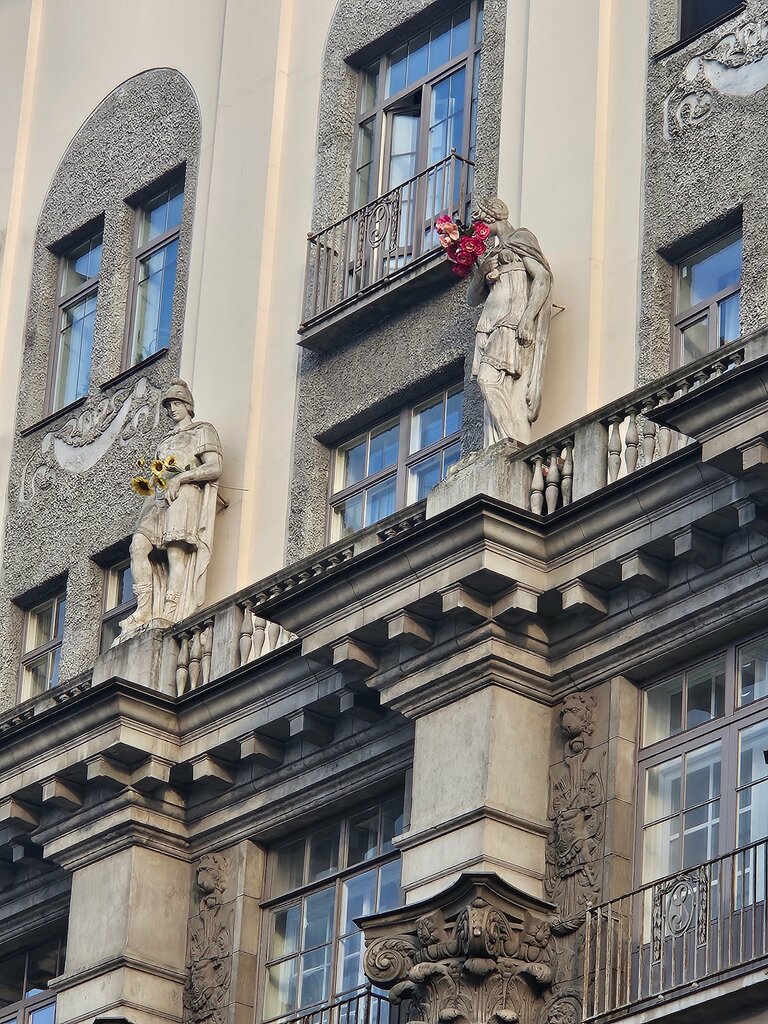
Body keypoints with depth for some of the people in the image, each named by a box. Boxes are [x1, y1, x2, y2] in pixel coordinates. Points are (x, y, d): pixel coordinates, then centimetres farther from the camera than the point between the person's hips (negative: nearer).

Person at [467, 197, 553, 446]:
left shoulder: (521, 239, 7)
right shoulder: (492, 254, 29)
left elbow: (543, 278, -6)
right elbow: (473, 299, 27)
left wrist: (528, 318, -18)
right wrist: (480, 272, 7)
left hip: (512, 323, -7)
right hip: (490, 324, 7)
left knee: (490, 378, -25)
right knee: (497, 389, -7)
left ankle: (519, 444, -29)